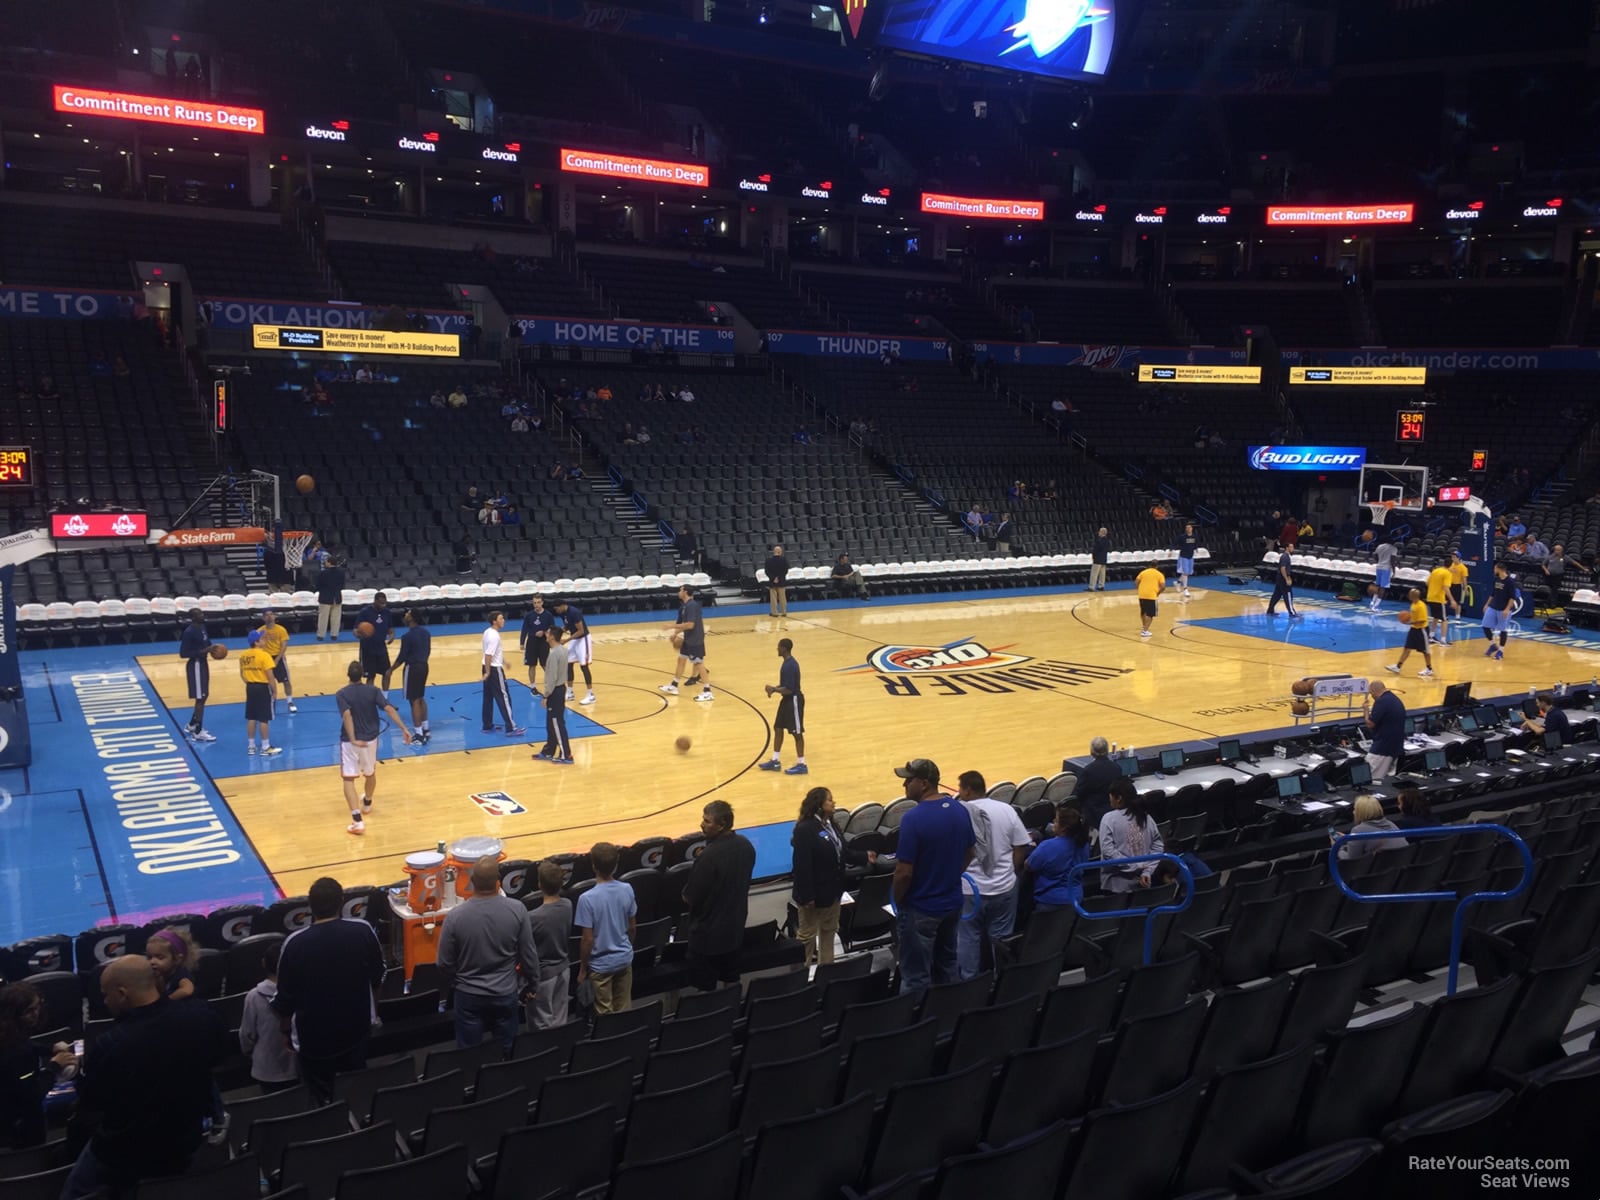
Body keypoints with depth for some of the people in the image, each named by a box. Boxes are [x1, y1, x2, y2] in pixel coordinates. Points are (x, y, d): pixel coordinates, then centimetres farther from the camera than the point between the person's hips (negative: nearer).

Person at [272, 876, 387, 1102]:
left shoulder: (296, 943, -22)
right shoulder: (363, 931, -16)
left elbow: (285, 997, -12)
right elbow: (377, 978, -1)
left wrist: (286, 1031, 6)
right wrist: (372, 1013, 17)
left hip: (314, 1037, -2)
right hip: (356, 1029, 2)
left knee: (322, 1099, 16)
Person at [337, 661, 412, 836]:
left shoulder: (341, 694, -10)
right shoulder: (373, 690, -4)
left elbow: (347, 715, -26)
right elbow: (389, 709, -15)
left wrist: (353, 739, -33)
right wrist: (404, 729, -17)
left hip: (350, 741, -3)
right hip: (370, 739, 3)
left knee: (348, 779, -1)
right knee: (370, 773, 26)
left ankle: (358, 820, -15)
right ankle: (367, 804, 51)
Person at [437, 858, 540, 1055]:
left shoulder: (457, 915, -19)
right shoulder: (517, 909, -17)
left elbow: (444, 962, -8)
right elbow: (529, 954, -7)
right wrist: (531, 984, 10)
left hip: (469, 995, -1)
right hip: (506, 993, 1)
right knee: (507, 1050, 18)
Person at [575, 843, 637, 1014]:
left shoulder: (587, 898, -23)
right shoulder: (627, 890, -9)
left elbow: (588, 939, -18)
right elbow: (633, 928, 2)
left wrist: (583, 968, -4)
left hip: (601, 964, -4)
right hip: (625, 959, 4)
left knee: (605, 1014, 11)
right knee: (624, 1010, 17)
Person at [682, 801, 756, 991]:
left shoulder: (709, 856, -29)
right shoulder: (745, 844, -6)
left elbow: (689, 898, -20)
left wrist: (686, 894, 1)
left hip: (708, 933, -7)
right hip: (735, 927, 7)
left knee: (707, 989, 7)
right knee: (731, 982, 22)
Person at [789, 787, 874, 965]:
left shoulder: (830, 824, 5)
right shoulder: (805, 829, -24)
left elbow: (843, 852, 10)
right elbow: (802, 866, -25)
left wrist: (864, 856, -3)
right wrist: (807, 895, -25)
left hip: (832, 890, 9)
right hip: (814, 892, -9)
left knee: (829, 930, 22)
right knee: (807, 934, 6)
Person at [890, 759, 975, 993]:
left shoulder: (914, 819, -24)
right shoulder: (959, 810, -3)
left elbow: (904, 872, -22)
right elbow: (969, 854, 10)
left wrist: (897, 901, -6)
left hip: (921, 909, -7)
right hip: (952, 903, 7)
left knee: (916, 978, 5)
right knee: (948, 965, 23)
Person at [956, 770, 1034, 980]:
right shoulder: (1006, 810, -2)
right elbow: (1022, 847, 1)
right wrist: (1010, 872, 12)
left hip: (970, 889, -3)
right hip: (1004, 887, 3)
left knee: (968, 939, 11)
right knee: (1002, 938, 16)